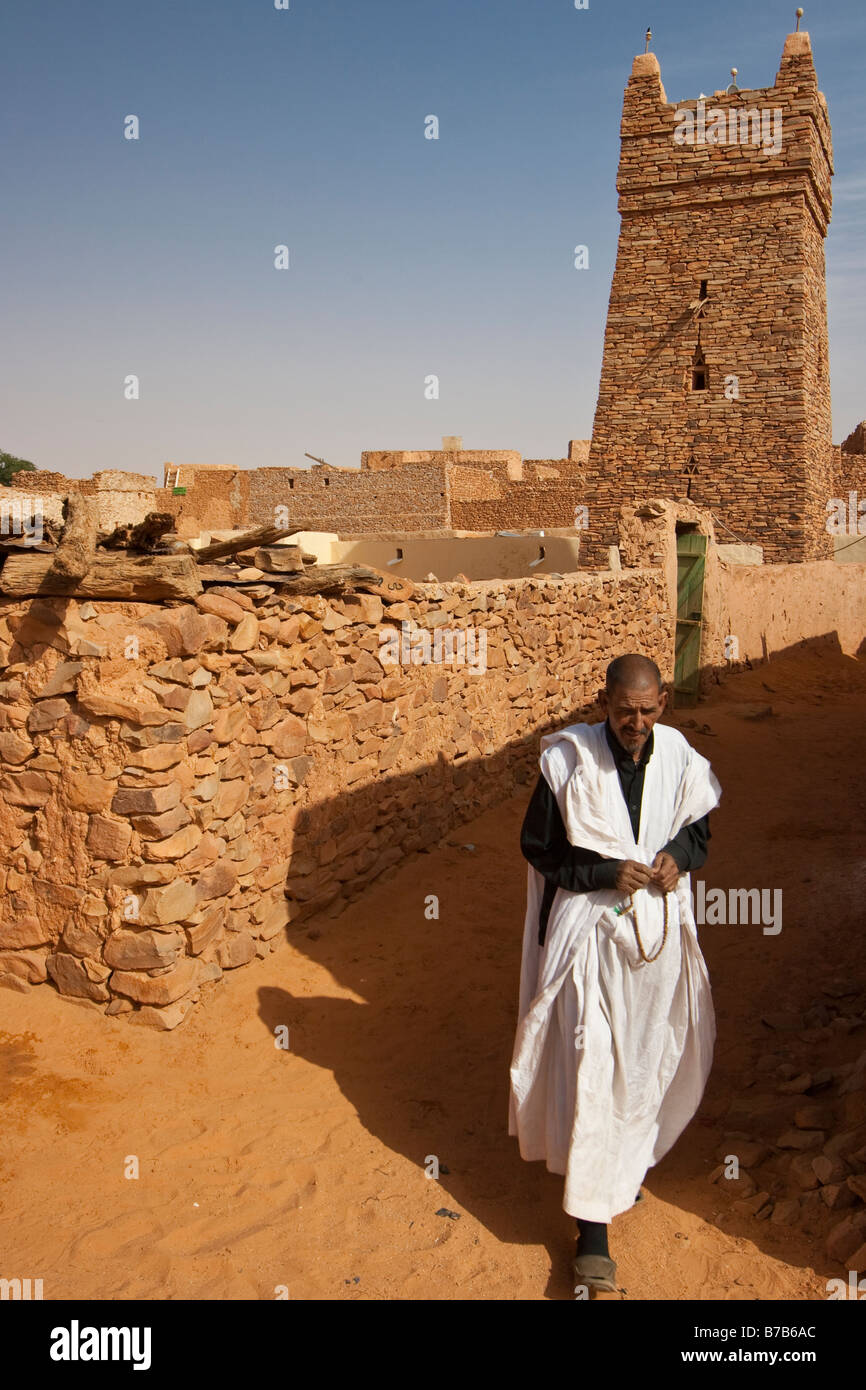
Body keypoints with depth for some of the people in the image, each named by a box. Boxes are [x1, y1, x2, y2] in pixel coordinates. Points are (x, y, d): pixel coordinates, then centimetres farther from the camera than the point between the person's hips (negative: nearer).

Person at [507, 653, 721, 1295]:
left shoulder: (678, 756, -4)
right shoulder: (568, 760, -14)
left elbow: (698, 826, 11)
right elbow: (537, 845, -7)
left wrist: (678, 856, -11)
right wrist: (606, 872, -18)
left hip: (660, 923, 4)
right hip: (592, 924, -4)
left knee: (649, 1056, 17)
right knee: (591, 1064, -5)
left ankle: (630, 1155, 46)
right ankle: (593, 1224, 6)